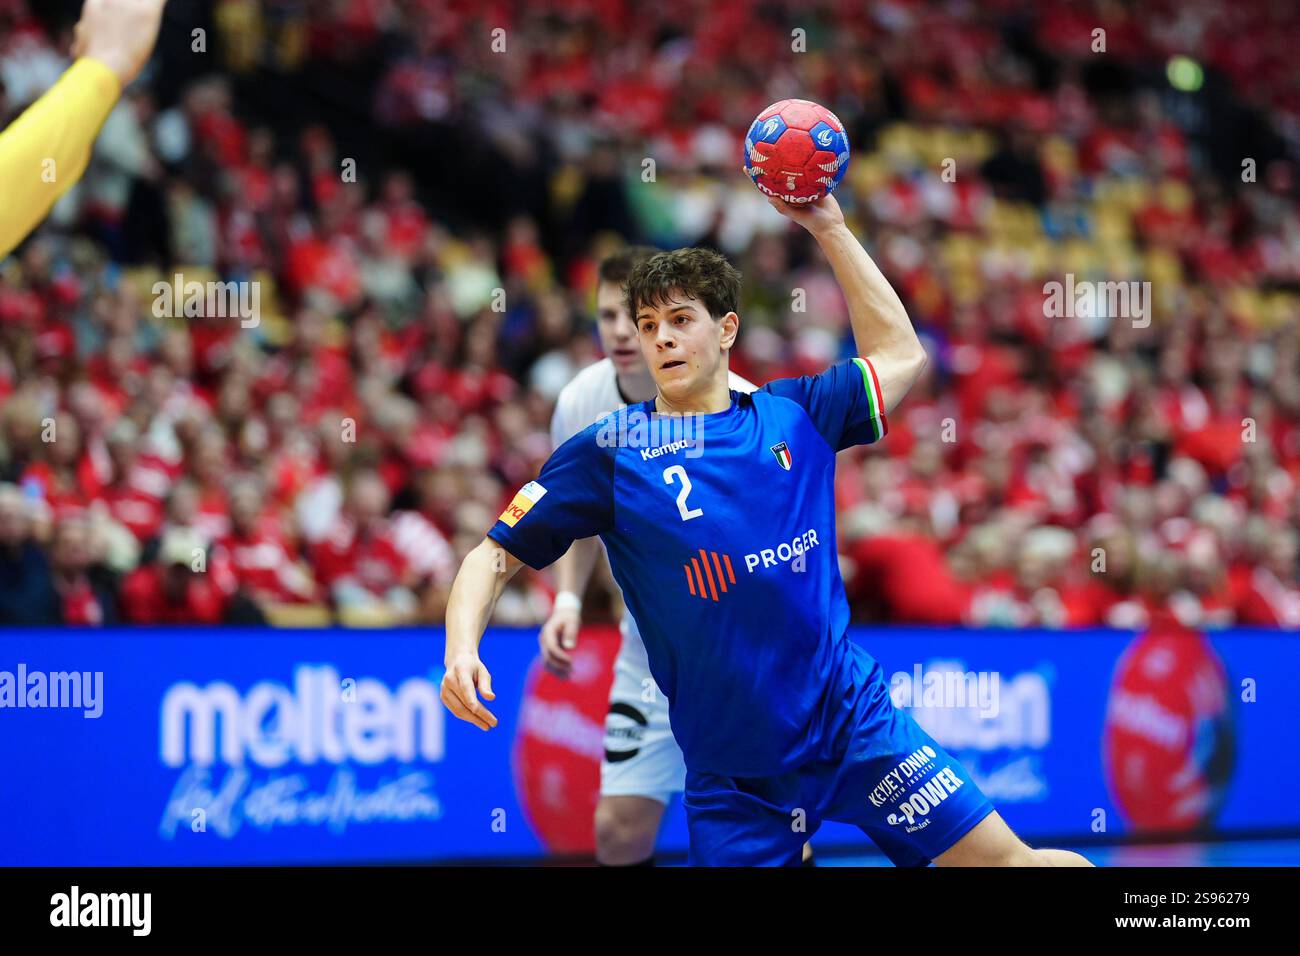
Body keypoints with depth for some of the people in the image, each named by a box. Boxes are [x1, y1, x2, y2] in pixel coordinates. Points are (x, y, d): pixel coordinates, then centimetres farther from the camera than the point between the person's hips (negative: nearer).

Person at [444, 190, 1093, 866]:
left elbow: (900, 356, 21)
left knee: (1005, 860, -3)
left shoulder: (792, 414, 5)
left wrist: (829, 230, 15)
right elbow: (497, 554, 2)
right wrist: (461, 648, -16)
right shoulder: (610, 452, -1)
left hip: (854, 717, 1)